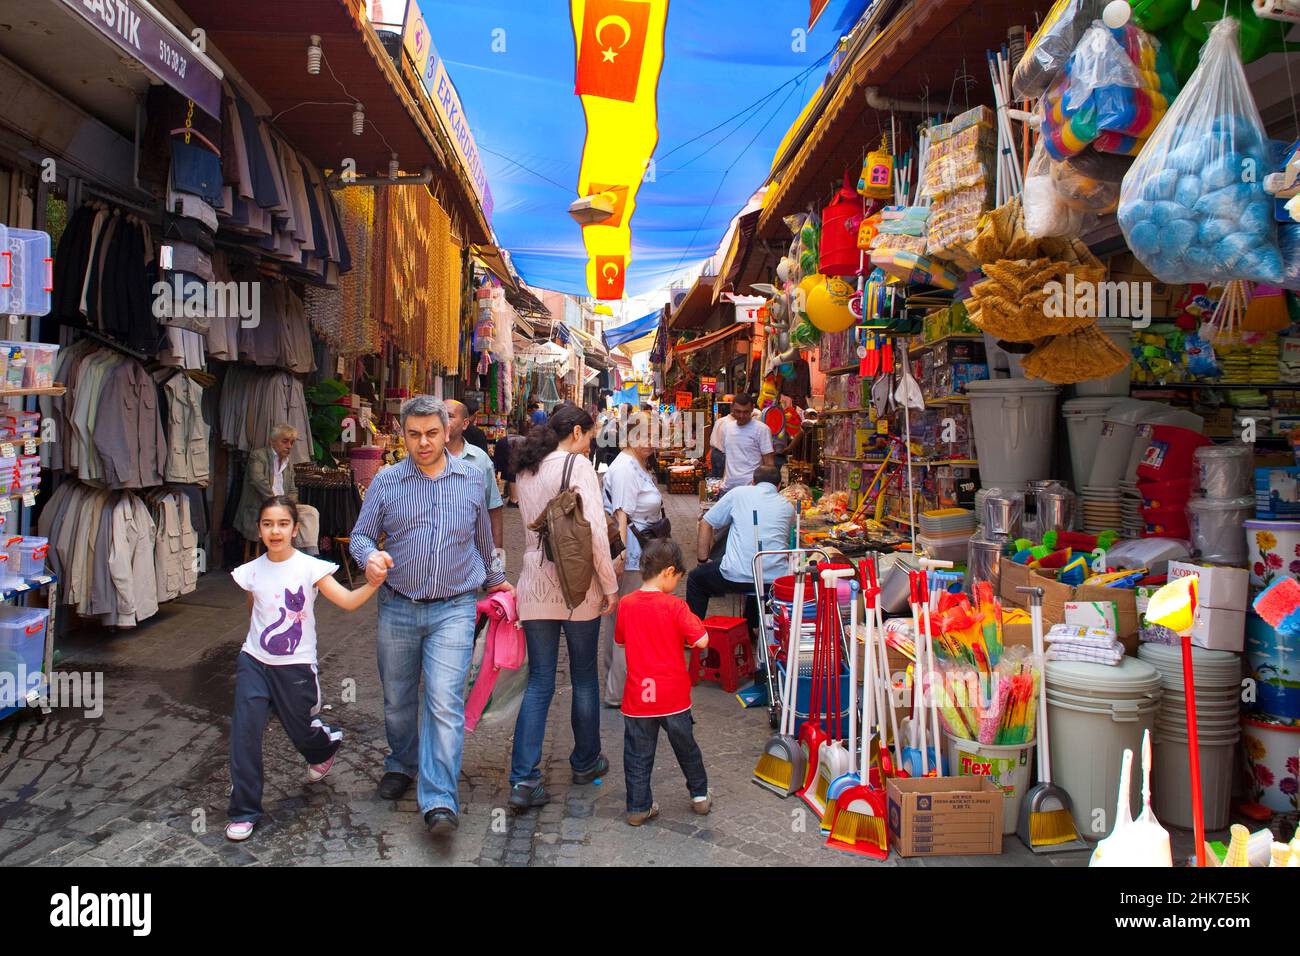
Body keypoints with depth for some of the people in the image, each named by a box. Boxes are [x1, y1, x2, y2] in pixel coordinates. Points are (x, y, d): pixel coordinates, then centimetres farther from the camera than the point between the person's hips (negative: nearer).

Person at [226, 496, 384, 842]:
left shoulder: (309, 568, -11)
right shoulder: (252, 571, 0)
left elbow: (348, 601, -21)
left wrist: (372, 583, -37)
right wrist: (260, 640, 12)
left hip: (295, 667, -2)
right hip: (254, 663, 3)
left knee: (301, 729, 12)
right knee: (244, 732, -6)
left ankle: (327, 745, 50)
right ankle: (243, 812, 9)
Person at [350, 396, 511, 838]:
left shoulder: (471, 479, 4)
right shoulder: (386, 481, 1)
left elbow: (482, 537, 18)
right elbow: (360, 534, 5)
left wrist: (493, 579, 29)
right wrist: (369, 556, -18)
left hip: (454, 609, -1)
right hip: (398, 608, 2)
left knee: (445, 701, -11)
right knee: (397, 700, 15)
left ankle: (440, 801, -9)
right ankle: (401, 765, 41)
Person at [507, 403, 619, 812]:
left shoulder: (525, 471, 12)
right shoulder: (577, 464, -8)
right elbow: (594, 530, -16)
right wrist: (610, 585, -9)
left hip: (535, 584, 5)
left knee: (539, 682, 8)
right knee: (584, 677, 13)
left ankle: (524, 778, 1)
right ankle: (586, 762, 29)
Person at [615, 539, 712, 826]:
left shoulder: (626, 604, -3)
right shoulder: (674, 606, -15)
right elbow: (701, 641, -17)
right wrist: (694, 622, 0)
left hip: (637, 697, 2)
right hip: (673, 696, -2)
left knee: (638, 755, 13)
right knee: (686, 748, 19)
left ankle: (638, 807, 19)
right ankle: (699, 795, 35)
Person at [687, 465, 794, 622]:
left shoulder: (739, 493, 8)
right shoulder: (788, 507, 16)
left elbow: (706, 523, 10)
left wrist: (703, 560, 18)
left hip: (737, 576, -3)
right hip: (776, 580, 3)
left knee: (695, 578, 24)